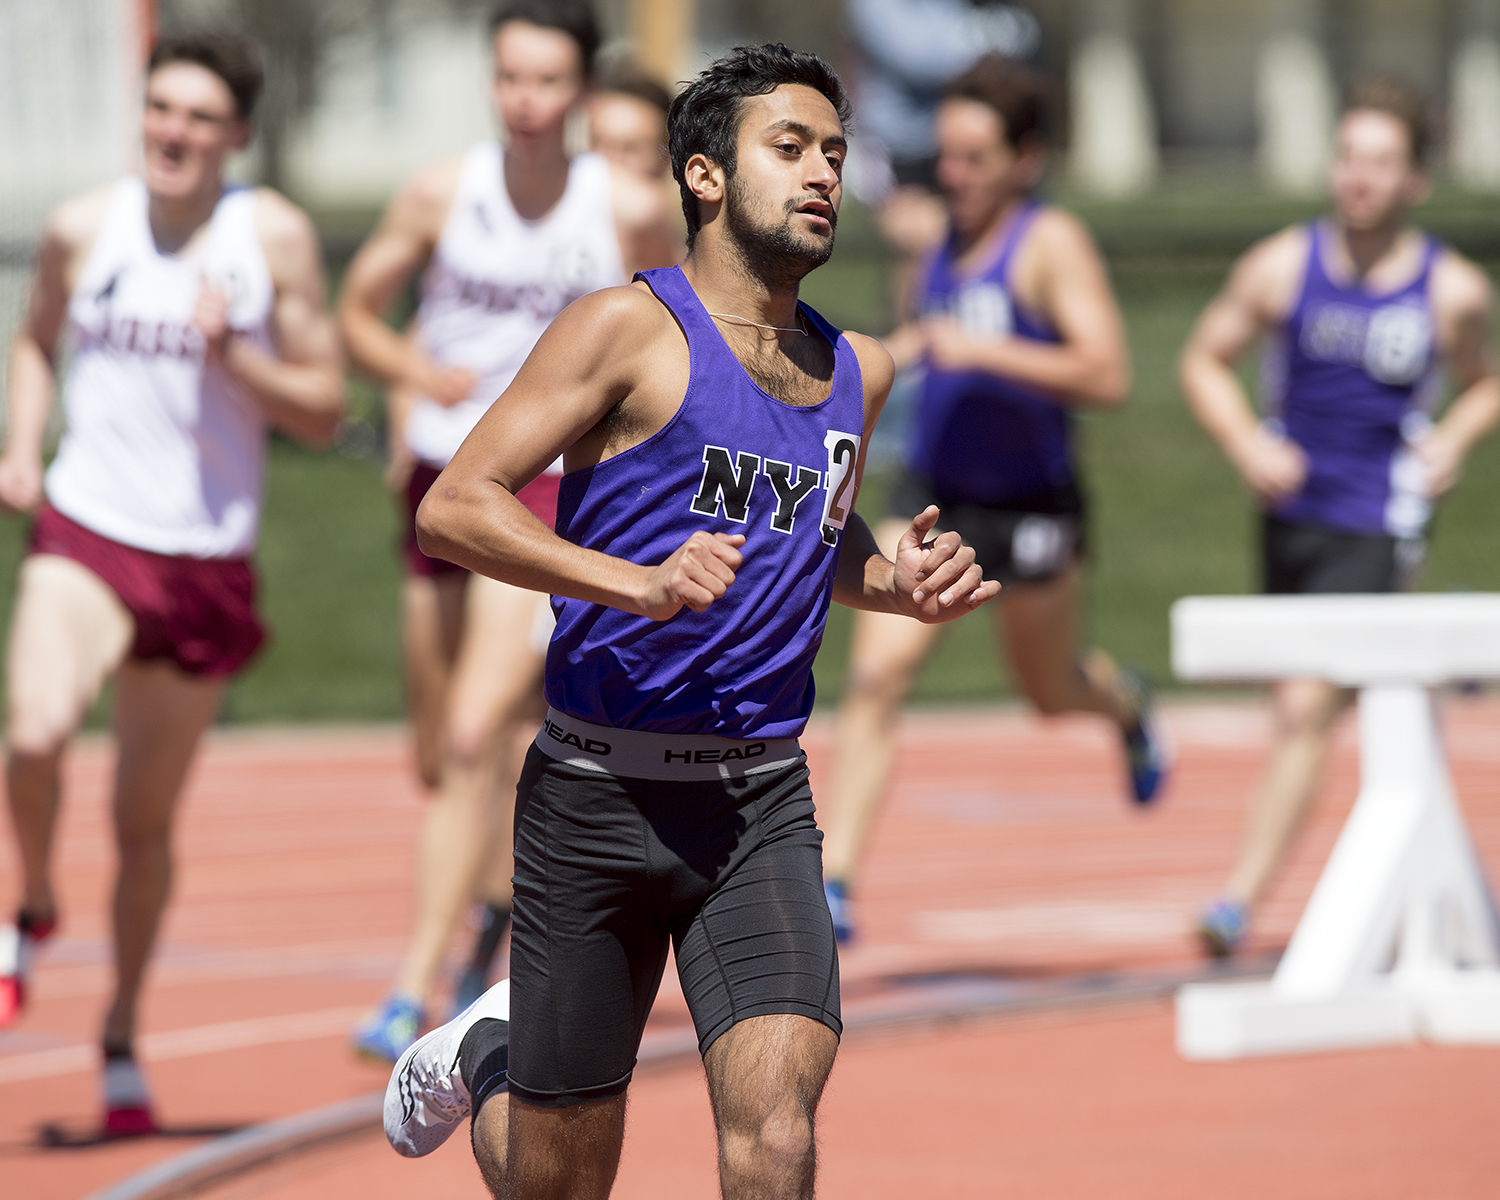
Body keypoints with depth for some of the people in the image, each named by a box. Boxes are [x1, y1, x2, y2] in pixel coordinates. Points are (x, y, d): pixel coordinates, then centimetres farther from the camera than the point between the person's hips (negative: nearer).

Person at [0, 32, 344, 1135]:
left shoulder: (275, 237, -2)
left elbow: (324, 412, 0)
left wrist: (234, 355, -16)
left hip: (207, 560, 0)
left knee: (146, 817, 9)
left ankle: (123, 1036, 28)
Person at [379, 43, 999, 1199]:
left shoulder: (858, 371, 12)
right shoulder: (629, 329, -7)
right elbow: (454, 506, -13)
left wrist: (901, 582, 8)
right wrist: (642, 584, -25)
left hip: (762, 805, 4)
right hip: (599, 790, -4)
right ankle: (482, 1057, 44)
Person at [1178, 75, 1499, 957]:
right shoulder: (1283, 267, -4)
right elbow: (1206, 361, 7)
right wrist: (1247, 445, -9)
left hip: (1379, 528, -4)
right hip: (1292, 512, 4)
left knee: (1307, 709, -15)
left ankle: (1243, 899, -13)